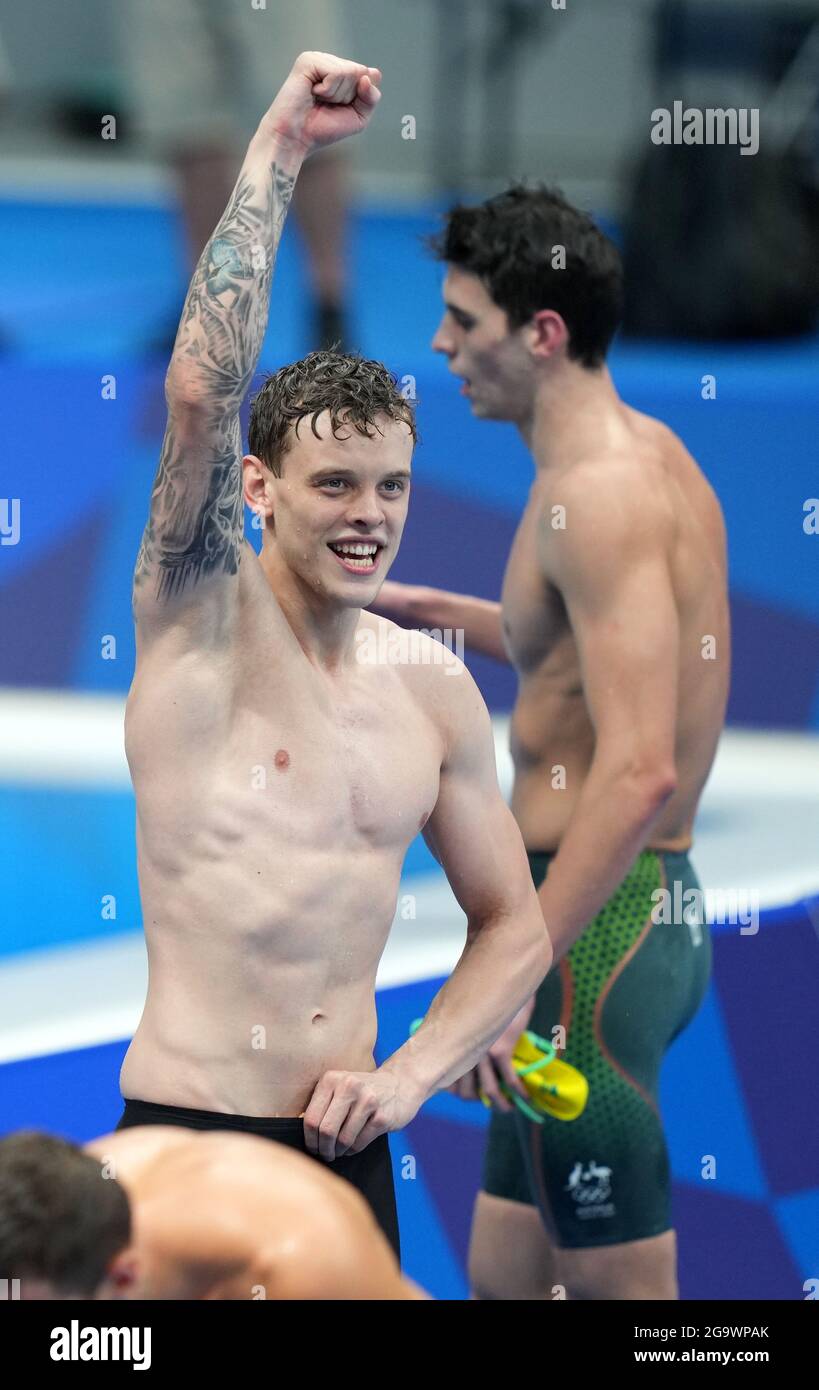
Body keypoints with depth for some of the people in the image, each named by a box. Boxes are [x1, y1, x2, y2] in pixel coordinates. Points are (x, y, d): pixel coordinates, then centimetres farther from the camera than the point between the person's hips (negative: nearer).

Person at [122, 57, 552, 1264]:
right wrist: (279, 149, -17)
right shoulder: (199, 612, -2)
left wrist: (410, 1074, -1)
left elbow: (515, 925, 15)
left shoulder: (434, 688, 9)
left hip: (344, 1148, 4)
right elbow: (203, 389, -17)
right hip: (183, 1138, -4)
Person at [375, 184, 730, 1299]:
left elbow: (641, 769, -28)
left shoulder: (598, 495, -19)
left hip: (595, 925, -10)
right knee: (504, 1273, 17)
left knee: (618, 1285, -4)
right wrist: (426, 608, 27)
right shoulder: (652, 455, 11)